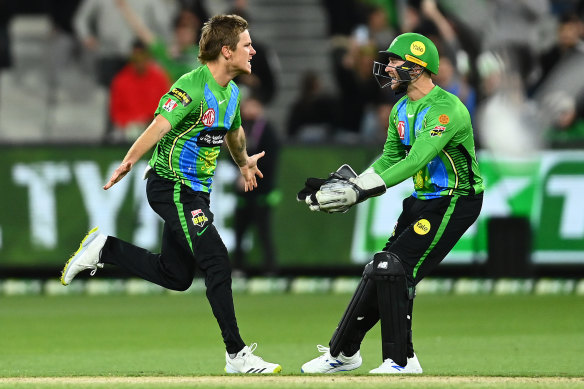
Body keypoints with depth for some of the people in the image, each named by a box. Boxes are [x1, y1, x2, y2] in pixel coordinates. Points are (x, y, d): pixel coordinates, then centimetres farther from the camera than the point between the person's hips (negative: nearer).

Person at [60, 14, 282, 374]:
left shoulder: (231, 91, 10)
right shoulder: (192, 87, -19)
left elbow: (234, 131, 30)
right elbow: (160, 125, -29)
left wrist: (244, 162, 47)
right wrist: (128, 163, -37)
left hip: (196, 192, 9)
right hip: (171, 186, -9)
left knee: (176, 275, 13)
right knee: (217, 262, -14)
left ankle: (104, 249, 25)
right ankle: (237, 354, -11)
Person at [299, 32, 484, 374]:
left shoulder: (446, 109, -22)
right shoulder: (401, 110, 9)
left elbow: (415, 161, -31)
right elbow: (390, 160, 16)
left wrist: (362, 191, -36)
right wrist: (348, 186, 2)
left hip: (454, 202, -9)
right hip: (422, 201, 9)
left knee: (394, 271, -16)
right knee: (381, 271, 11)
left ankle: (402, 360, -8)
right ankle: (344, 353, 23)